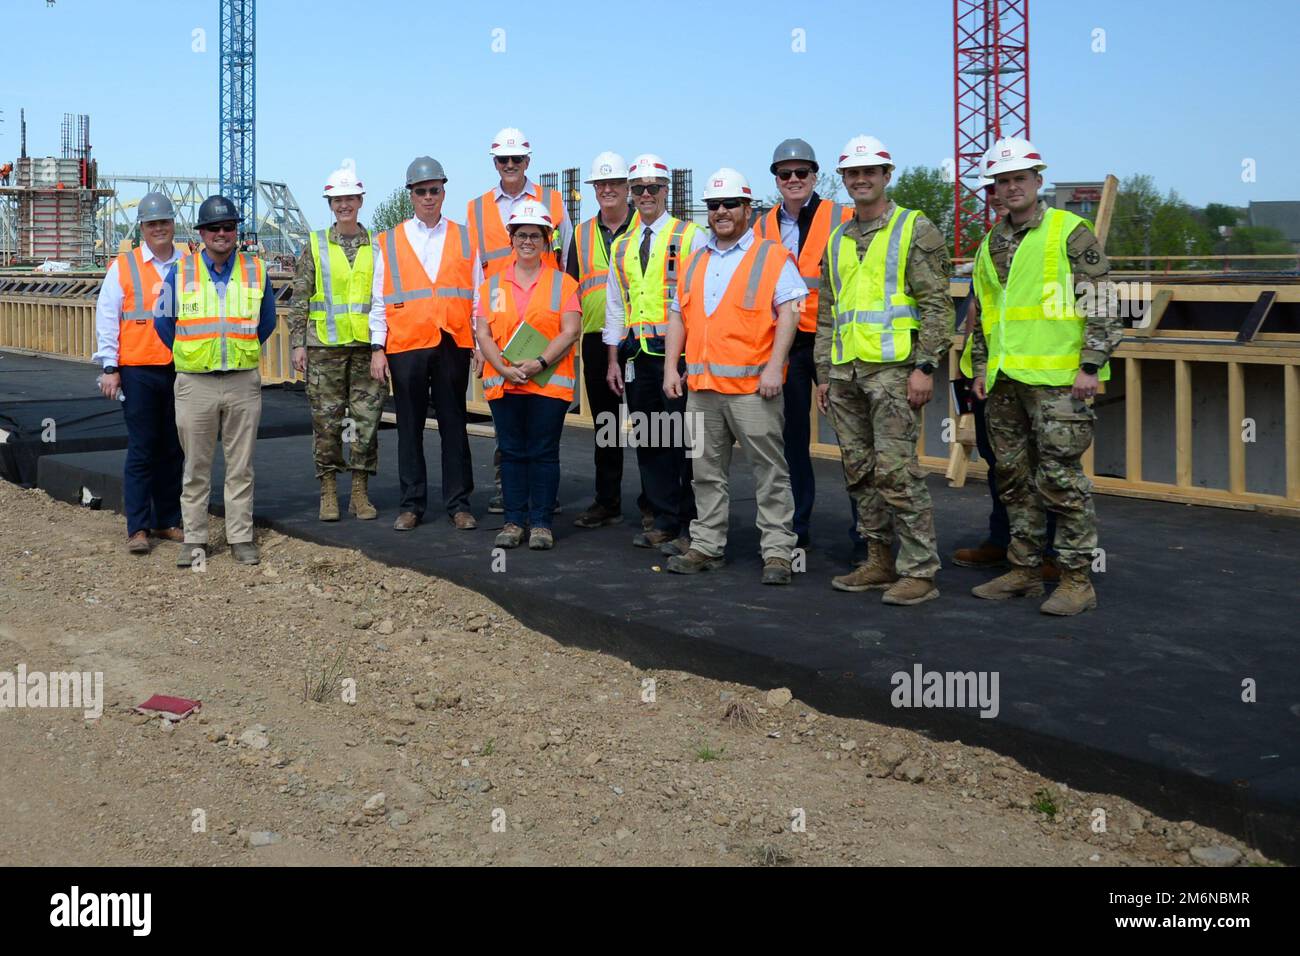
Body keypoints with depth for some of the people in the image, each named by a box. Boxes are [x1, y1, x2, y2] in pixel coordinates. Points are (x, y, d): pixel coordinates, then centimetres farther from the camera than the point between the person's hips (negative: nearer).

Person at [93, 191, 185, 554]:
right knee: (141, 451, -2)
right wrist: (110, 367, -6)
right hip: (138, 371, -3)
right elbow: (106, 319, 1)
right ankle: (138, 528, 3)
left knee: (174, 451, 8)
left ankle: (168, 521, 18)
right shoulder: (123, 267, 2)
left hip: (180, 371, 3)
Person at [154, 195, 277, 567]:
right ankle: (194, 539, 13)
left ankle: (241, 538, 12)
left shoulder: (256, 272, 5)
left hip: (243, 383, 1)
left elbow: (267, 323, 17)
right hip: (195, 383, 0)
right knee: (196, 467, 5)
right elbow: (163, 320, 12)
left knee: (240, 467, 6)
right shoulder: (180, 272, 2)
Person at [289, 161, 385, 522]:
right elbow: (300, 299, 5)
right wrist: (297, 343, -2)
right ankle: (328, 493, 11)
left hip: (367, 346, 1)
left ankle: (360, 492, 12)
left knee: (366, 419, 2)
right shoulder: (315, 247, 5)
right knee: (327, 421, 2)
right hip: (325, 347, -1)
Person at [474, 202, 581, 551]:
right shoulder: (493, 284, 11)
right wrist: (504, 368, -11)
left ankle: (541, 523, 6)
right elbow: (483, 333, 4)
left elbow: (571, 331, -5)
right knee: (512, 452, 6)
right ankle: (514, 521, 13)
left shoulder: (562, 283, 3)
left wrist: (540, 362, -17)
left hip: (549, 383, -2)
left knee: (543, 453, 0)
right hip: (503, 383, 2)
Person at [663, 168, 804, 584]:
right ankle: (706, 546, 19)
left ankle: (778, 552, 1)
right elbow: (678, 316, 20)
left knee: (770, 471, -4)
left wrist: (775, 366, -16)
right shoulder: (694, 262, 19)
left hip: (752, 385, -6)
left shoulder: (773, 257, 0)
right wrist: (671, 367, 10)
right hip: (702, 386, 6)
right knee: (706, 472, 11)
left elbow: (788, 313, -7)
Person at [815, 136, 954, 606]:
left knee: (896, 469, -11)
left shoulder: (915, 229, -1)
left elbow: (936, 304, -7)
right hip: (845, 371, 7)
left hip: (893, 368, -7)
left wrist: (925, 366, -15)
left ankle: (920, 571, -5)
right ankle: (879, 561, 19)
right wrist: (823, 374, 16)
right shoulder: (836, 239, 17)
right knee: (860, 472, 9)